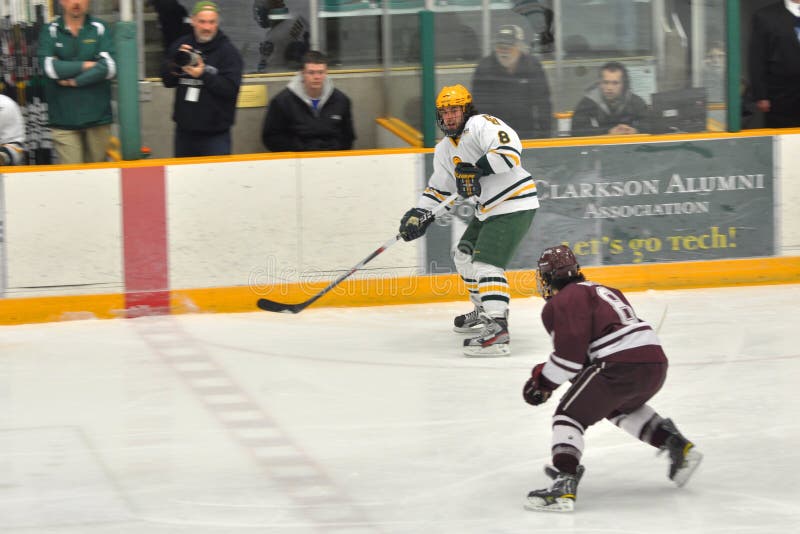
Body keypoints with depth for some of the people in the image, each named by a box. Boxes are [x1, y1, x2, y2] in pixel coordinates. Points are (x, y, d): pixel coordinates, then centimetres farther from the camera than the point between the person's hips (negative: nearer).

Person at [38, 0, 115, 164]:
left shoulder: (101, 29, 5)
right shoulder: (49, 32, 5)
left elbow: (109, 67, -8)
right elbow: (49, 67, -10)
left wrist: (74, 81, -10)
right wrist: (86, 65, -7)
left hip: (97, 116, 1)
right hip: (64, 118, -1)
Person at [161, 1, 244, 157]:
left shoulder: (228, 51, -7)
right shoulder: (181, 46, 7)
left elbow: (231, 88, -15)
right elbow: (167, 80, 6)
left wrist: (203, 75, -23)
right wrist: (176, 63, -13)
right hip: (184, 129, 5)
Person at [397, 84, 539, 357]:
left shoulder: (482, 125, -16)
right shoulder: (445, 148, 13)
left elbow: (510, 150, -30)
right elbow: (438, 187, 19)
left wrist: (477, 169, -30)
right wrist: (418, 214, 6)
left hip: (514, 206, -11)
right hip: (488, 209, 11)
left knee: (486, 262, -21)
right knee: (464, 255, 24)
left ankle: (497, 330, -30)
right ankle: (485, 310, 41)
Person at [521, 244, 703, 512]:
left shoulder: (563, 302, 1)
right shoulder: (601, 290, 29)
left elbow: (570, 352, -8)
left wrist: (543, 381, 4)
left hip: (621, 366, -9)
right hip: (656, 362, 9)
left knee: (569, 416, -1)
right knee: (622, 407, 35)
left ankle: (564, 484, -18)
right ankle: (676, 444, 22)